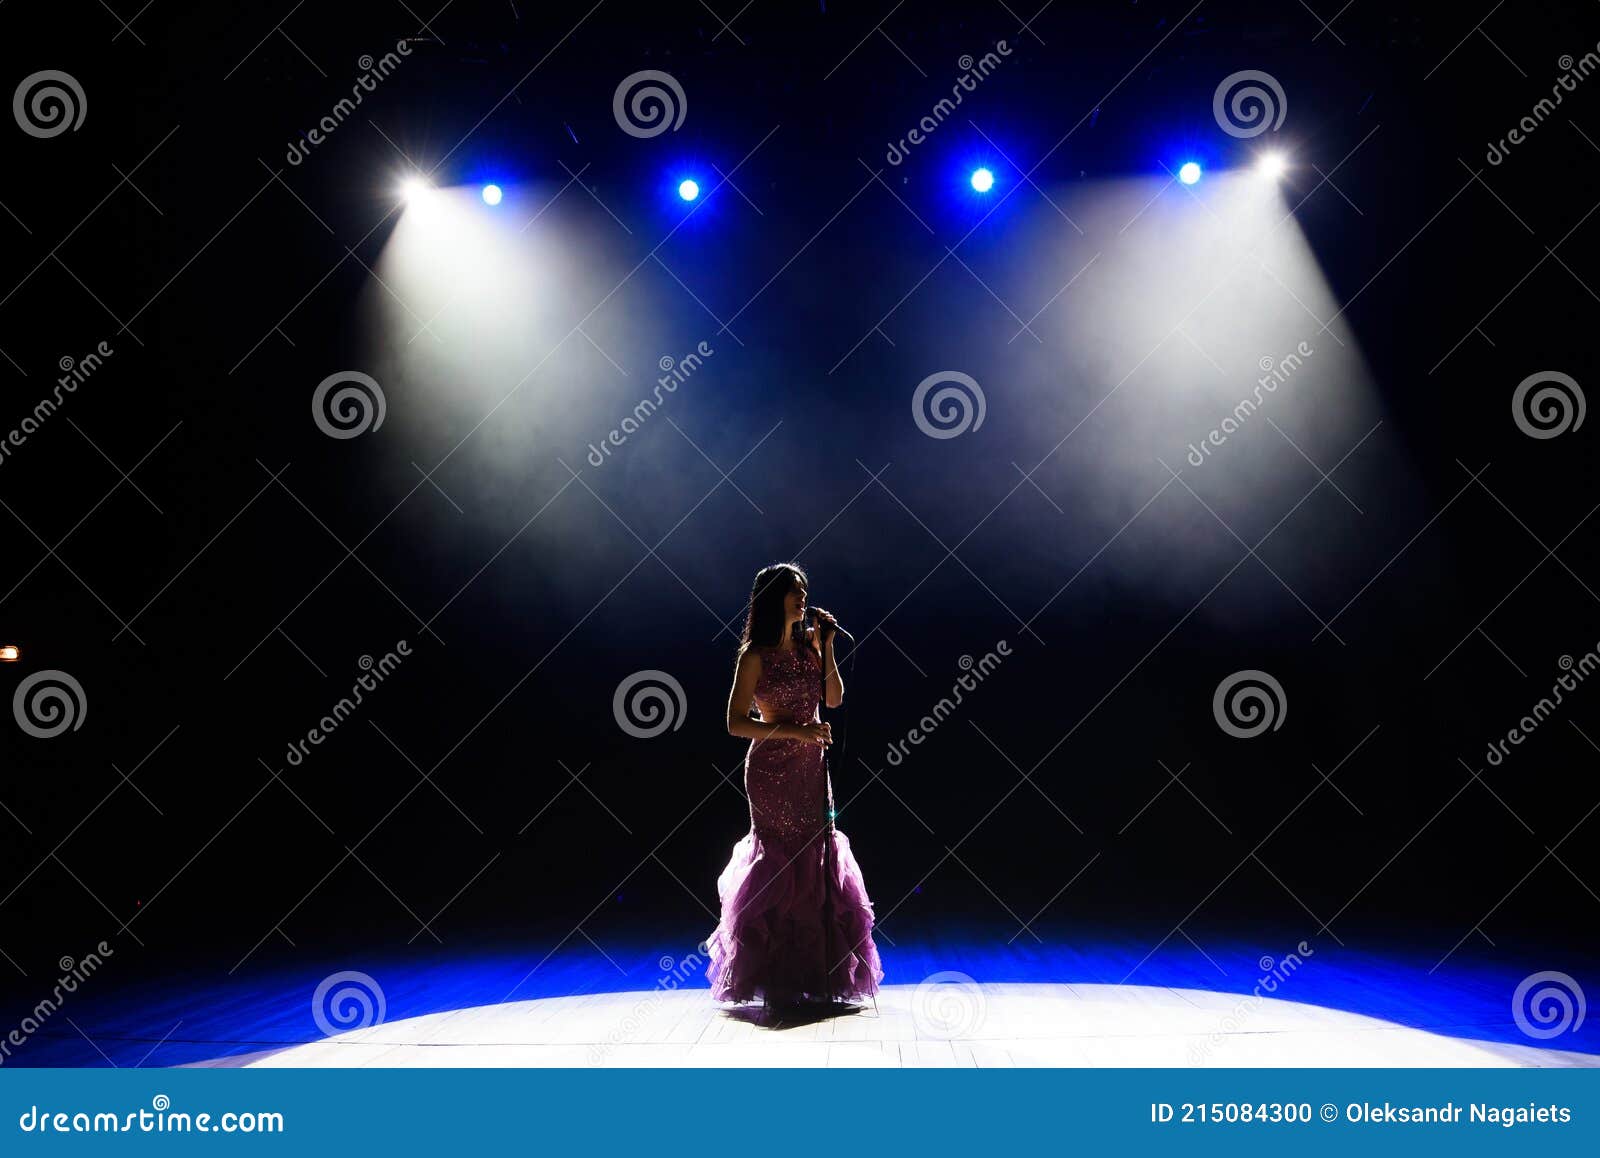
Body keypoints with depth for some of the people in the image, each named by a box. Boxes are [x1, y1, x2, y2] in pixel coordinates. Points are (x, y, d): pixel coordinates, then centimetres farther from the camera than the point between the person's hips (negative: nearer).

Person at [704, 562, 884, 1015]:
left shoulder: (808, 645, 8)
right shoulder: (756, 655, -10)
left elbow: (835, 698, 4)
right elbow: (736, 723, -13)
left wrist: (826, 646, -3)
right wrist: (795, 731, -20)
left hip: (811, 767, 6)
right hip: (773, 769, -6)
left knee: (817, 864, 7)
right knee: (781, 864, -1)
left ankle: (816, 975, 19)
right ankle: (777, 981, 11)